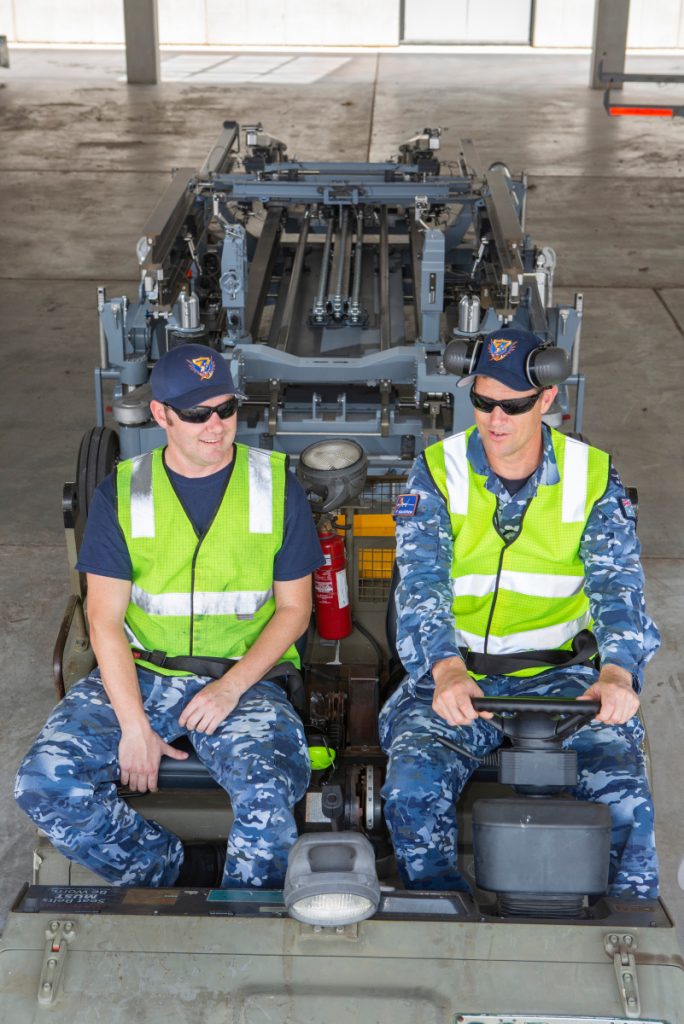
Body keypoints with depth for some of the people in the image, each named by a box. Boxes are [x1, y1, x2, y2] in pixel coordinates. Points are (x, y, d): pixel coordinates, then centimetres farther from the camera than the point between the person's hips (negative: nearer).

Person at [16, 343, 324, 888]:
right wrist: (134, 724, -14)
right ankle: (199, 874, -7)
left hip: (244, 677, -1)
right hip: (138, 674, 2)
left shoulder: (277, 486, 3)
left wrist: (231, 688, -11)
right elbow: (105, 619, -1)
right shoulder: (121, 493, 4)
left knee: (269, 792, -31)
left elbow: (294, 609, 4)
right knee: (44, 782, -21)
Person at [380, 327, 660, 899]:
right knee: (413, 788, -26)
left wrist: (619, 672, -29)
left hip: (561, 674, 0)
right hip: (456, 678, 0)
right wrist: (445, 670, -32)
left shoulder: (593, 476, 3)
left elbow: (618, 585, -7)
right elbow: (421, 584, -11)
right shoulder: (438, 472, 0)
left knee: (624, 797, -24)